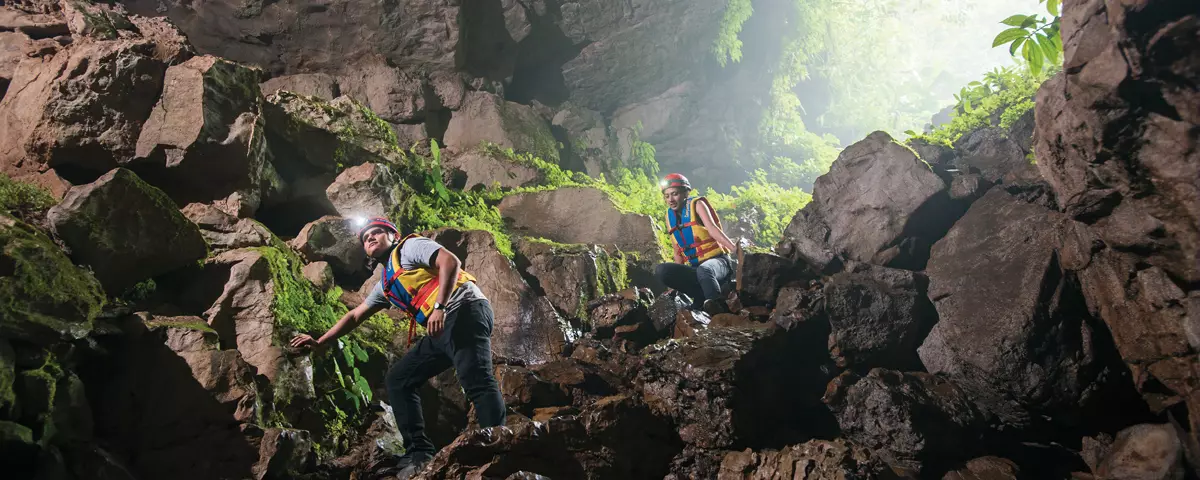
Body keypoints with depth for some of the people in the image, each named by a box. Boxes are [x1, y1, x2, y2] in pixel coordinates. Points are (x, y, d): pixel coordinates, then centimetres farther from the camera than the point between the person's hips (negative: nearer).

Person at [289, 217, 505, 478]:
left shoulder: (410, 246, 5)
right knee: (397, 379, 8)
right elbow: (355, 316, 35)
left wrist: (439, 307, -21)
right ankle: (419, 452, 2)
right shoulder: (386, 285, 28)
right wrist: (319, 342, 32)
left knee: (477, 381, -24)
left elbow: (451, 261, -11)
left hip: (465, 310, -9)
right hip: (441, 330, 9)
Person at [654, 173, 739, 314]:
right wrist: (678, 279, 11)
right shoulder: (669, 216, 13)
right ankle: (703, 296, -22)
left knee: (704, 270, -41)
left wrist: (737, 251, -31)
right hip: (694, 267, 6)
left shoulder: (696, 204, -1)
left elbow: (713, 229, -17)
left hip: (717, 260, -6)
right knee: (661, 270, -20)